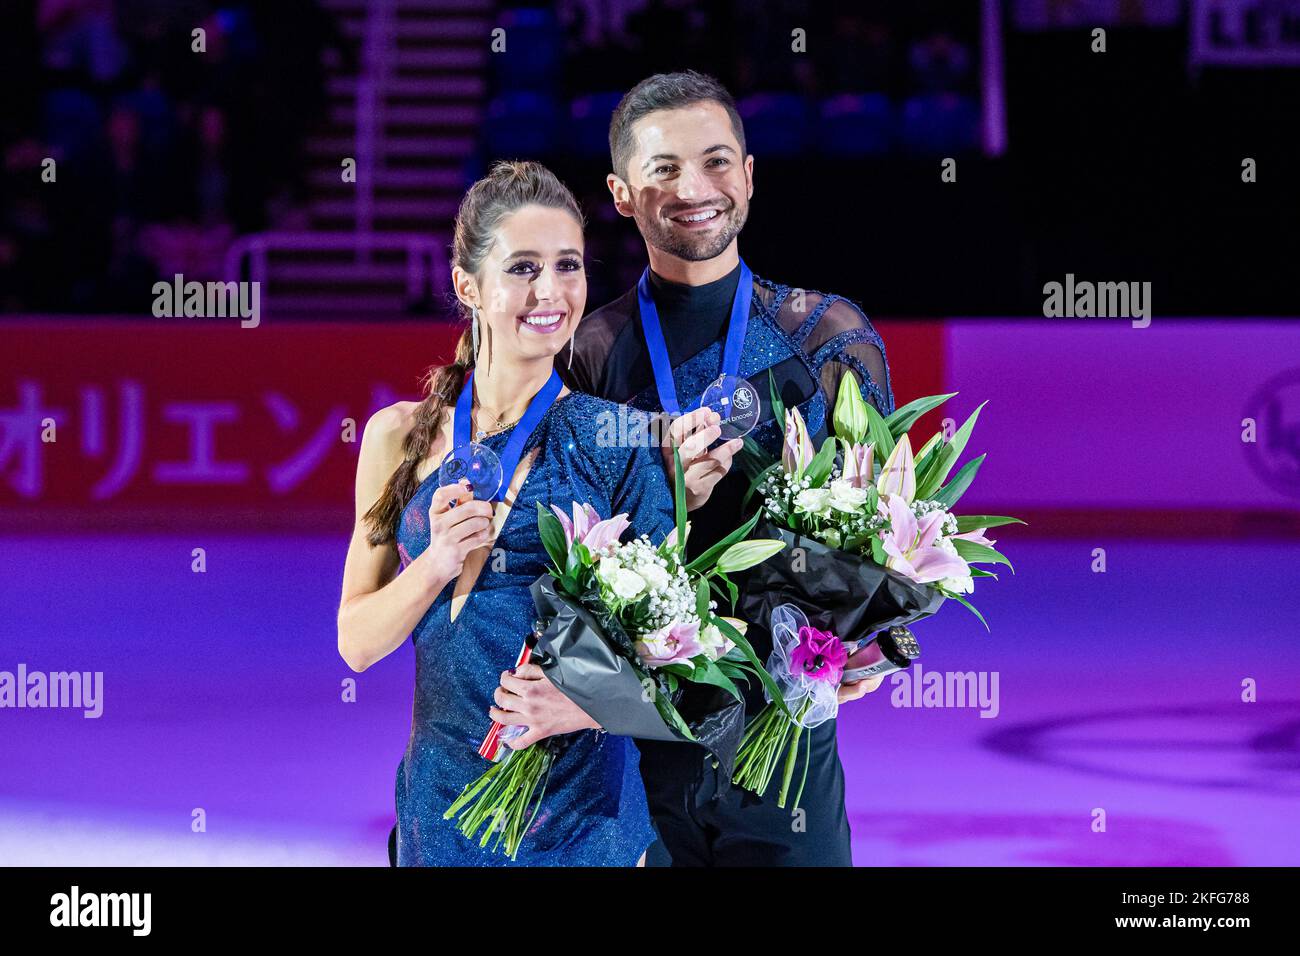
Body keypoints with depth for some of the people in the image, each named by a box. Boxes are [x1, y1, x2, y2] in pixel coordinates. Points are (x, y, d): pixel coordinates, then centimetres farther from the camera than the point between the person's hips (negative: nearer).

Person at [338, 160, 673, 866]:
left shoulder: (615, 439, -5)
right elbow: (357, 642, 2)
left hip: (582, 806, -2)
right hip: (443, 801, 2)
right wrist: (441, 563, -16)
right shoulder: (401, 436, 2)